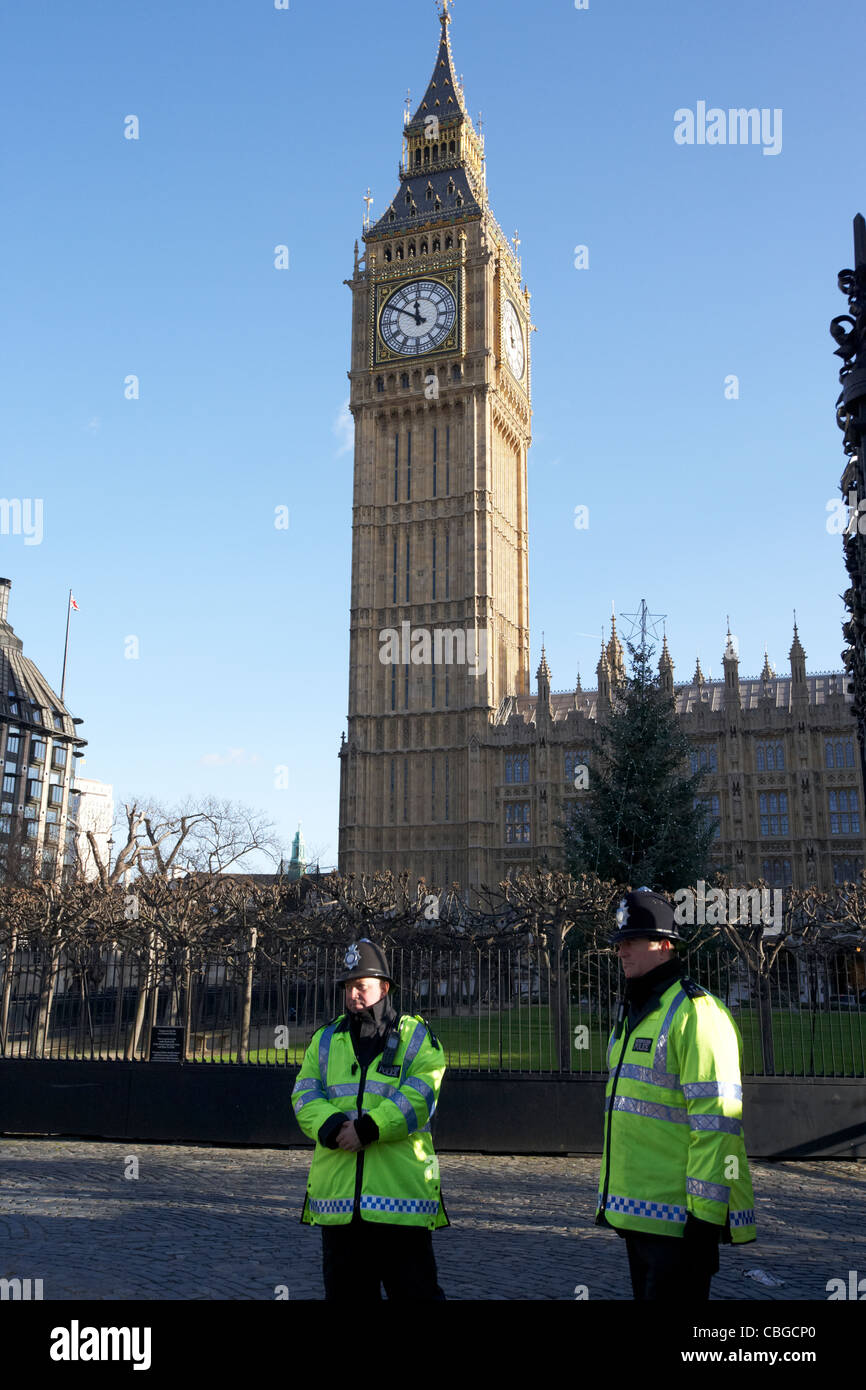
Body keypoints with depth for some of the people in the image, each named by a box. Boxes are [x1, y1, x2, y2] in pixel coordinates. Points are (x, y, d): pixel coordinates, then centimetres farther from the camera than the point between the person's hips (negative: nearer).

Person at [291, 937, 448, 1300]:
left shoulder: (416, 1036, 4)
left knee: (414, 1287, 1)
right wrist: (331, 1127, -15)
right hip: (338, 1190, 4)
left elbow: (419, 1096, -10)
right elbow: (304, 1095, 4)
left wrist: (368, 1128, -20)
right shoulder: (325, 1040, 15)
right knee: (344, 1289, 13)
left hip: (401, 1188, -3)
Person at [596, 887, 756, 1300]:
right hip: (636, 1211, 9)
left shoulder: (695, 1012, -14)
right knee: (646, 1291, 18)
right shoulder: (632, 1014, 16)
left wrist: (706, 1213, -21)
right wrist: (612, 1196, 23)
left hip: (677, 1216, -9)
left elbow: (716, 1121, -20)